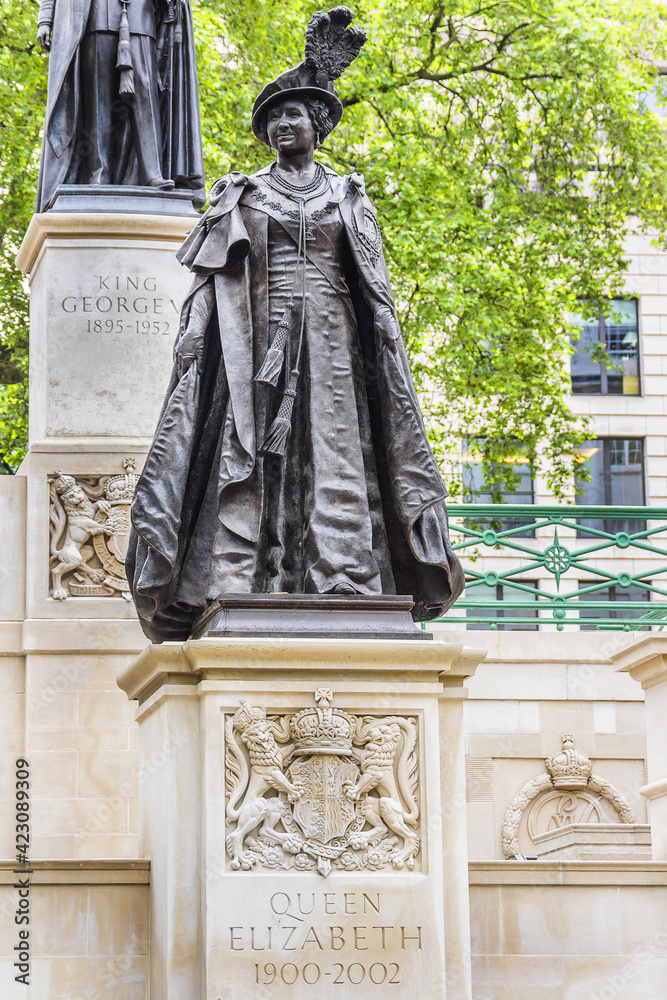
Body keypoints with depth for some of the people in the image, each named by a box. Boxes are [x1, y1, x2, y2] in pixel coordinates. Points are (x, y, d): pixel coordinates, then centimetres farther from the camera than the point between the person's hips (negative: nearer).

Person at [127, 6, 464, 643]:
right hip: (258, 338, -1)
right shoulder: (242, 196, 15)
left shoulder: (347, 198, 17)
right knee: (249, 455, -12)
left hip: (332, 340, 1)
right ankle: (238, 588, -20)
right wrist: (195, 342, -4)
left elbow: (375, 285, 13)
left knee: (334, 455, -10)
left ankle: (341, 585, -16)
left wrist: (386, 348, 2)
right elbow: (210, 280, 9)